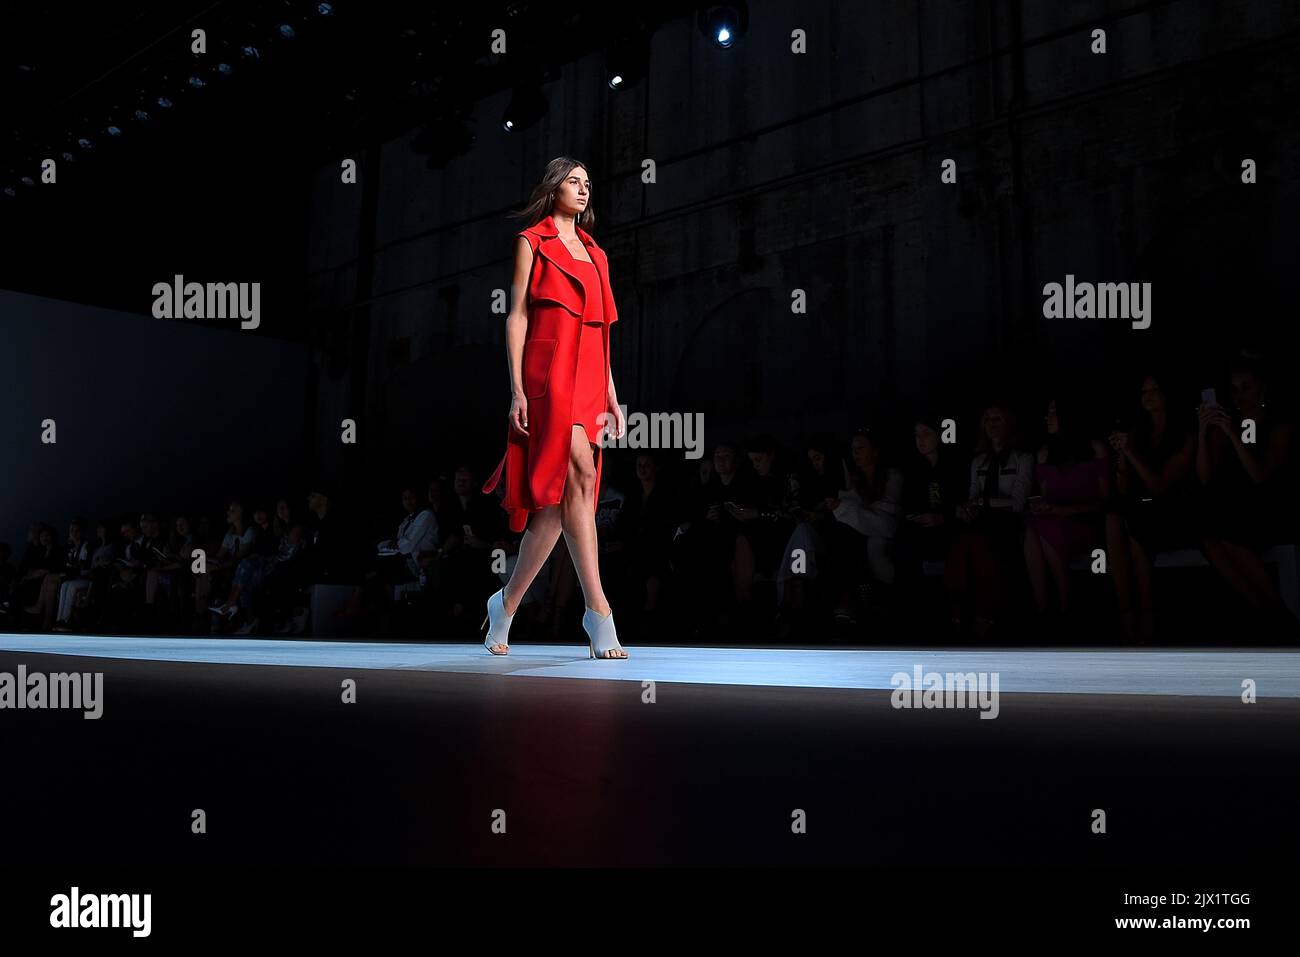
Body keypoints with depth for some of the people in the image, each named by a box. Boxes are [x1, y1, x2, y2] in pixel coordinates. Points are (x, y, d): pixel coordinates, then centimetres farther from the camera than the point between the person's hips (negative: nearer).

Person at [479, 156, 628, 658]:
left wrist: (612, 396, 16)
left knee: (559, 493, 0)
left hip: (589, 378, 6)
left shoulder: (594, 253, 25)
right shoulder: (532, 241, 9)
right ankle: (598, 611, -21)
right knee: (579, 475, -20)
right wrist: (517, 389, -9)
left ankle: (506, 603, 12)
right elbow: (516, 317, 1)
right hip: (550, 370, -6)